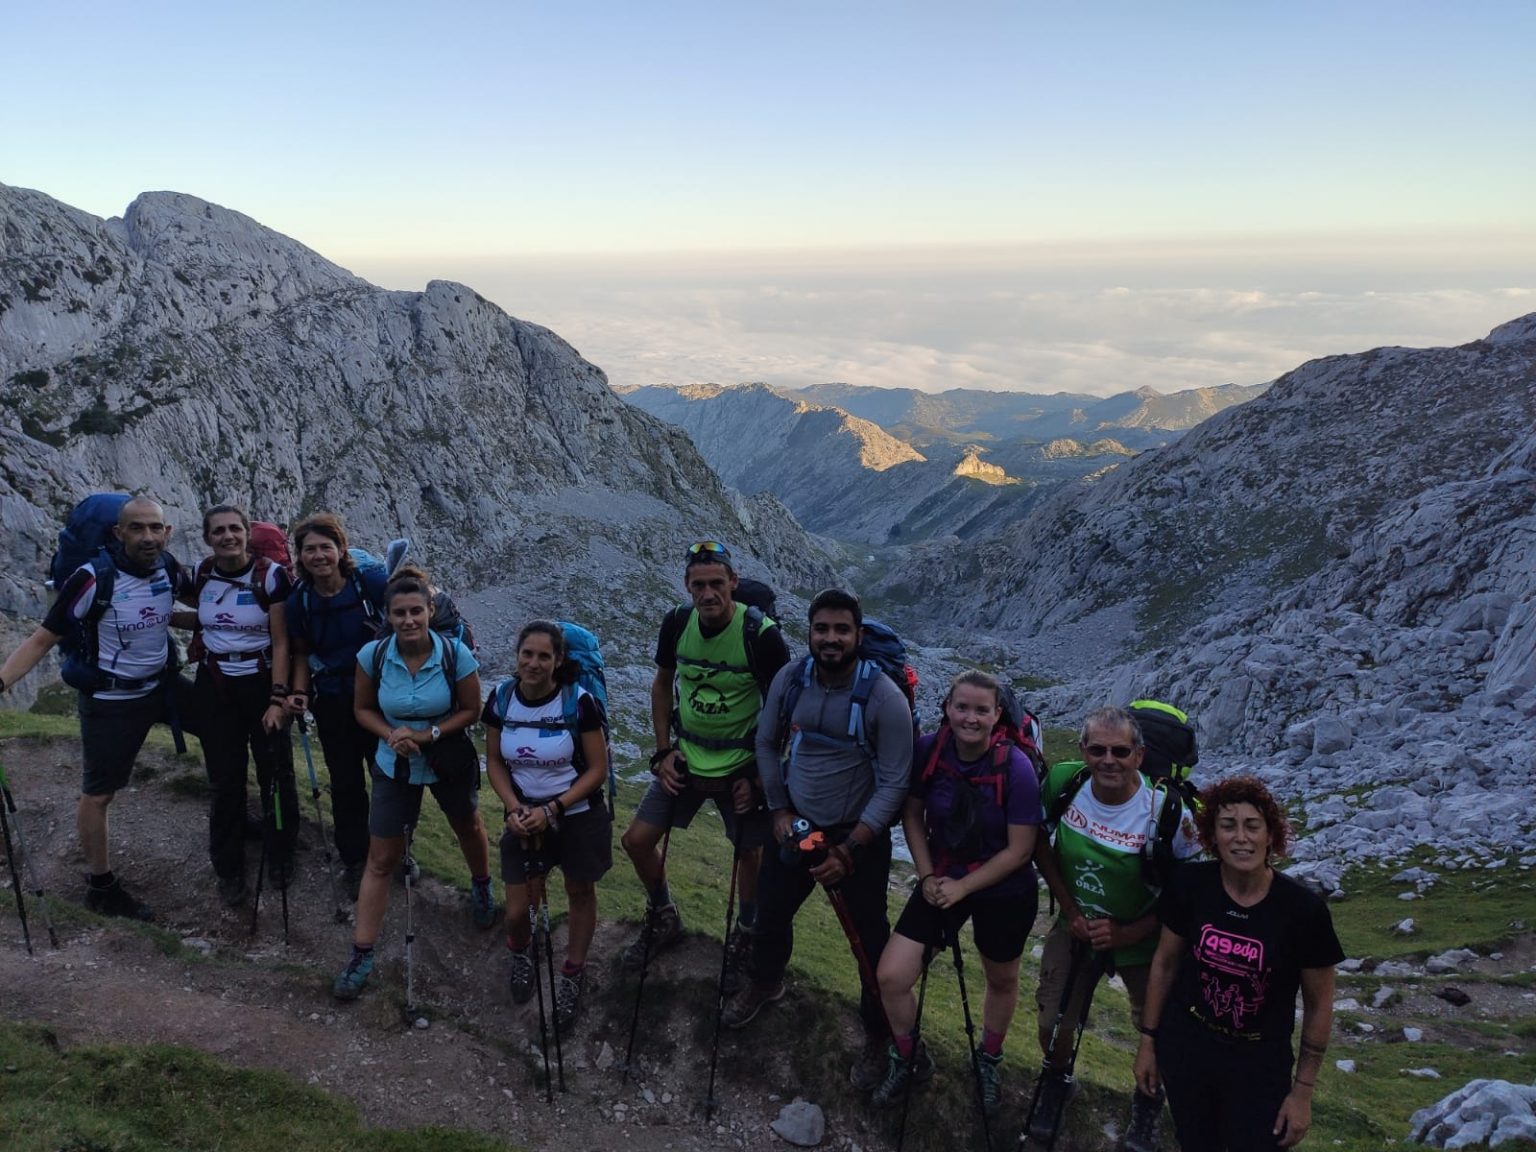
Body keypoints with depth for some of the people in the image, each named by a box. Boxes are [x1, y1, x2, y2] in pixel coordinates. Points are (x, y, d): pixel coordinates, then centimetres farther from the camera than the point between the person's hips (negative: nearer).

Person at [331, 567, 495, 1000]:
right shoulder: (373, 655, -19)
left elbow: (471, 710, -12)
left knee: (468, 829, 25)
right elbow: (362, 709, -4)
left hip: (449, 762, 0)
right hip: (395, 767, 0)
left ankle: (481, 889, 57)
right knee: (380, 860, 2)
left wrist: (428, 734, -24)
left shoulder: (456, 654, -23)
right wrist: (391, 735, -22)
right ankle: (361, 956, 12)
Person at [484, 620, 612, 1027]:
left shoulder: (579, 702, -19)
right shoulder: (501, 698, -9)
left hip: (578, 817, -2)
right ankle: (522, 952, 40)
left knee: (580, 894, 16)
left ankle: (573, 974, 40)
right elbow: (494, 761, 2)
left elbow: (598, 769, -13)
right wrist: (513, 808, -13)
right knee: (516, 912, 3)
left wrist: (552, 810, -20)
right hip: (525, 819, 2)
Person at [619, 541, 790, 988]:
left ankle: (745, 935, 37)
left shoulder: (761, 634, -22)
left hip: (741, 767, -4)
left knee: (750, 854, 9)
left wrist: (760, 776, -13)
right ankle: (663, 918, 31)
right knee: (636, 841, 4)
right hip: (686, 759, 4)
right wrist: (663, 752, 1)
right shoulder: (677, 622, -10)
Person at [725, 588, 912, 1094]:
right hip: (794, 825, 4)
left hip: (858, 837, -4)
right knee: (770, 914, 22)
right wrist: (780, 811, -3)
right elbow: (767, 743, 5)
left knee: (869, 941, 4)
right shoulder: (790, 678, -10)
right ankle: (765, 983, 53)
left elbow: (893, 784, -19)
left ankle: (878, 1037, 29)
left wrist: (847, 850, -21)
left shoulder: (884, 697, -22)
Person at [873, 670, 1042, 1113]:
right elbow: (912, 815, -1)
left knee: (1001, 981, 20)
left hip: (1004, 893, -2)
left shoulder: (1016, 768, -23)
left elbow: (1019, 851, -18)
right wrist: (927, 876, -9)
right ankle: (908, 1059, 23)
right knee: (890, 976, -6)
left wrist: (962, 887, -17)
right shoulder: (929, 750, -15)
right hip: (942, 882, 2)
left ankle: (989, 1061, 50)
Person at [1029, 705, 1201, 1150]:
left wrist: (1129, 933, -21)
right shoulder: (1063, 782, -19)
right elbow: (1040, 844, -1)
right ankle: (1057, 1081, 40)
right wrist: (1069, 908, -7)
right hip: (1077, 927, 2)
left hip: (1143, 938, -2)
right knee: (1053, 1024, 6)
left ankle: (1147, 1102, 42)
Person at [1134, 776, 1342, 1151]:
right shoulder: (1190, 885, -15)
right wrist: (1148, 1040, 5)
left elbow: (1318, 1005, -7)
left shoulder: (1304, 909, -20)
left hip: (1259, 1064, -2)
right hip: (1184, 1048, 2)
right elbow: (1165, 964, 0)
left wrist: (1303, 1091, -3)